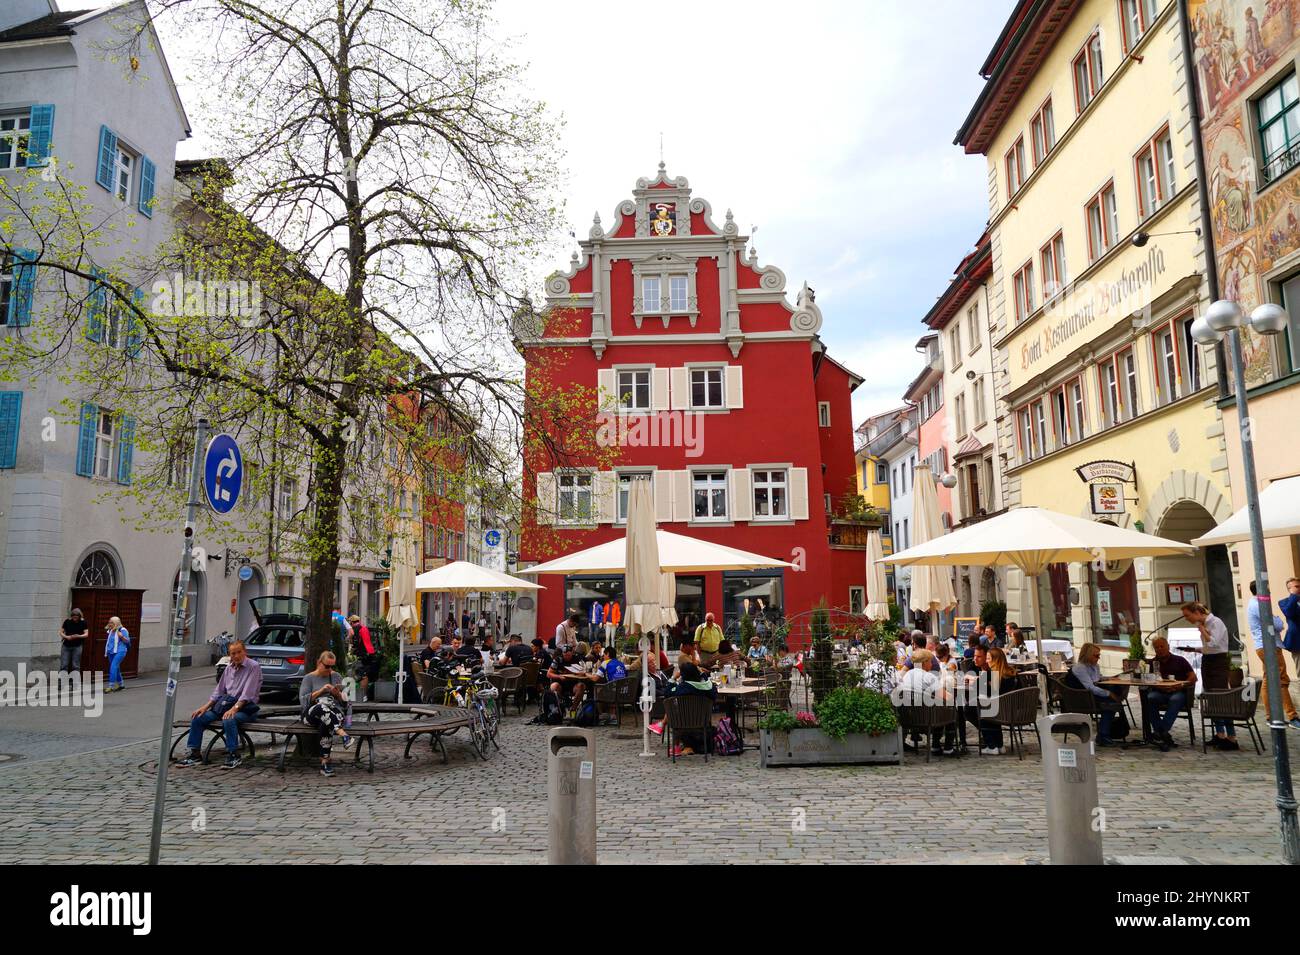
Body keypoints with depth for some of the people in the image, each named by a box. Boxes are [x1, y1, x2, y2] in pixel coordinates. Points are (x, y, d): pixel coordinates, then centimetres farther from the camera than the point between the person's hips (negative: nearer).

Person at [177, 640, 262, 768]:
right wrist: (205, 707, 5)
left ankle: (234, 755, -22)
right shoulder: (229, 667, 14)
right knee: (197, 718, -9)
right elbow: (219, 691, 17)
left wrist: (234, 708, -27)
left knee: (228, 720, -36)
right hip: (226, 703, 7)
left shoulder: (253, 666, -8)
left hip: (245, 707, -7)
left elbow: (248, 693, -16)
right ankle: (195, 754, 1)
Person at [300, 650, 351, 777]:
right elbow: (303, 700, 0)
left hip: (335, 712, 1)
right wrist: (320, 691, -10)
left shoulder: (336, 676, 20)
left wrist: (338, 694, -3)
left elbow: (344, 700, 18)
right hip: (311, 713, -1)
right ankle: (343, 735, -54)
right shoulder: (309, 678, 14)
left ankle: (325, 762, -39)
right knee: (322, 705, -40)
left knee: (326, 724, -38)